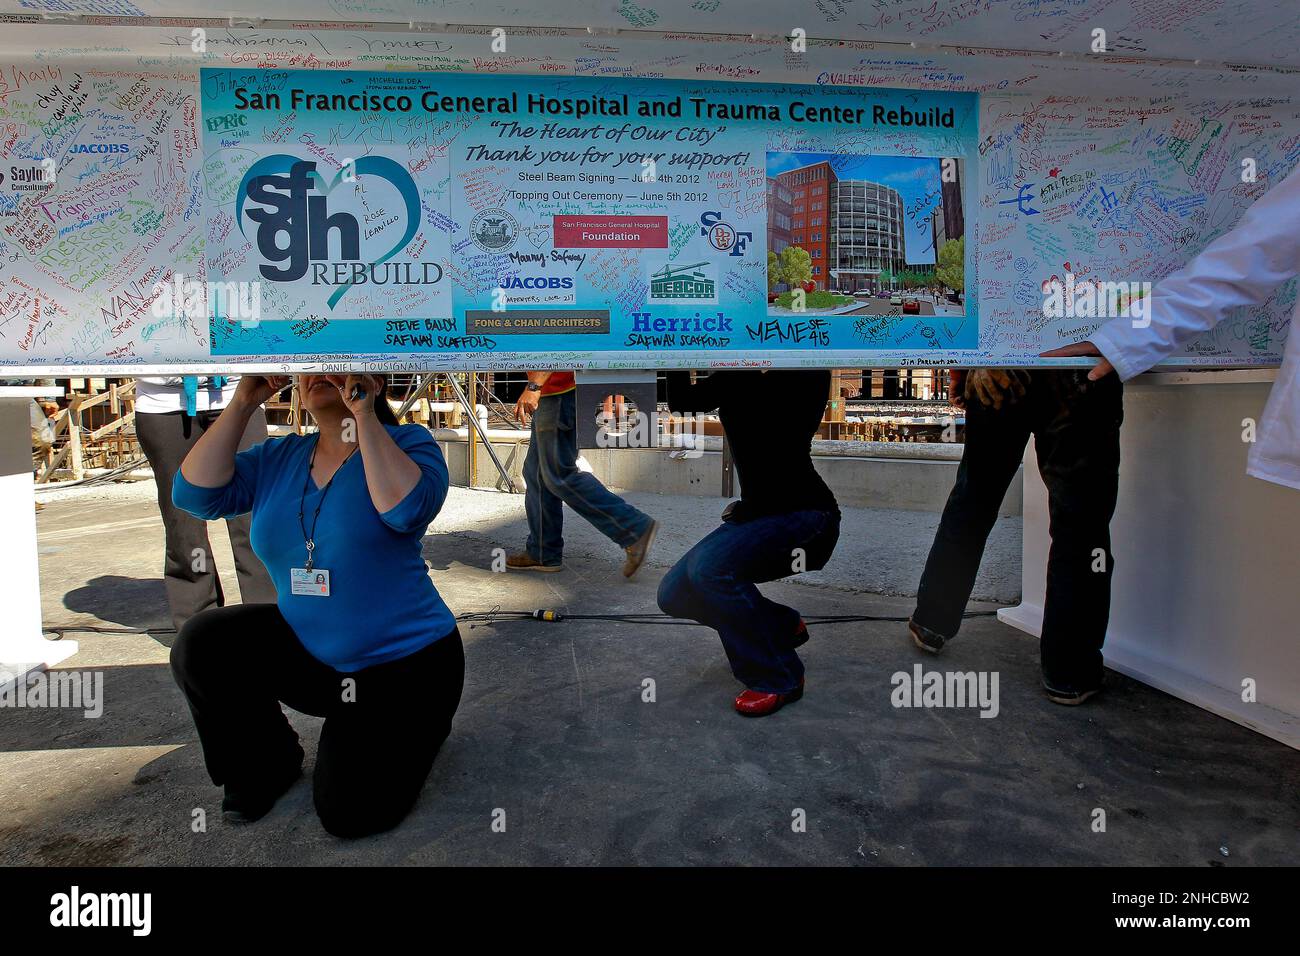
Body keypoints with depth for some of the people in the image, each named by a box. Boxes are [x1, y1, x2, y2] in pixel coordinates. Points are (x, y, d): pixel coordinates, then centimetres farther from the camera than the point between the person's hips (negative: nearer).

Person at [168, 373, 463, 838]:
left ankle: (421, 724, 22)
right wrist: (244, 401, -11)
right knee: (202, 644, -17)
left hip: (403, 667, -5)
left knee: (347, 814, -9)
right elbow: (196, 493, -9)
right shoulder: (278, 458, 4)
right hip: (309, 656, 5)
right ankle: (270, 760, 9)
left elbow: (407, 509, -31)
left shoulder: (407, 442, -11)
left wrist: (364, 414, -28)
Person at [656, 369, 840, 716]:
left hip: (806, 515, -8)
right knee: (674, 593, -1)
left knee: (709, 565, -30)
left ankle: (779, 679, -10)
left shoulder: (806, 371, -14)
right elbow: (681, 401, 0)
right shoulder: (734, 376, 7)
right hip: (756, 512, 8)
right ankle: (784, 626, 19)